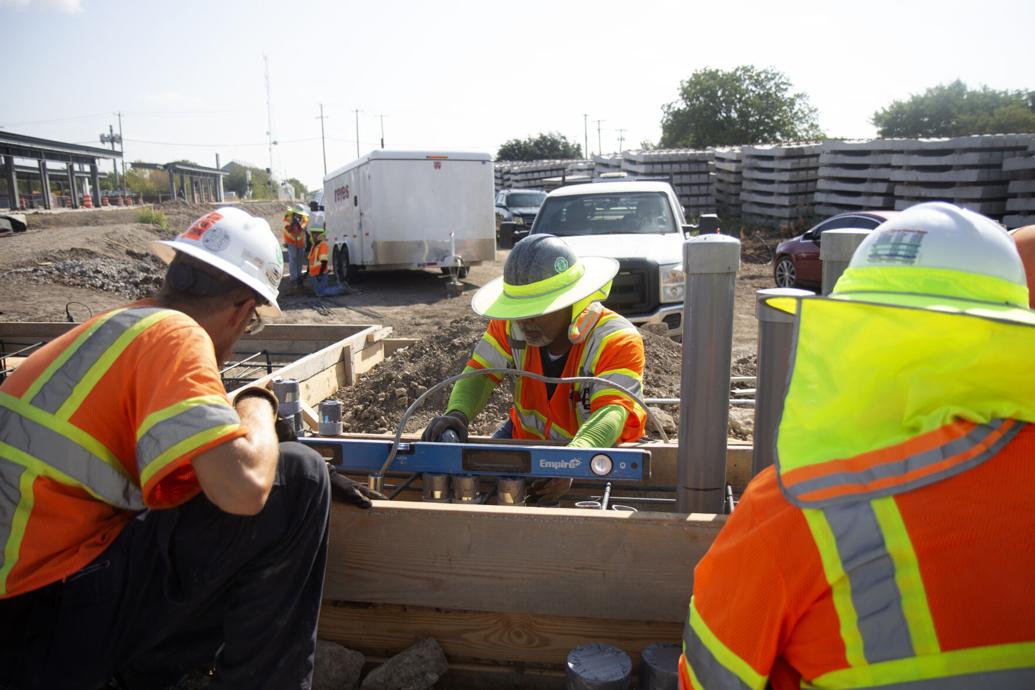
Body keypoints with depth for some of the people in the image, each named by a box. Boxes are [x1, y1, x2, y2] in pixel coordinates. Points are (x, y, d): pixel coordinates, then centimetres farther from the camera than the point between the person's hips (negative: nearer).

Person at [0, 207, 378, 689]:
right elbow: (244, 486, -29)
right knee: (296, 482, -11)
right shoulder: (172, 333, -16)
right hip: (42, 628, -9)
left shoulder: (115, 326, 12)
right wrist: (258, 403, -9)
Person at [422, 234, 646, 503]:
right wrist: (457, 414, -37)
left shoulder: (618, 341, -28)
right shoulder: (510, 326, -13)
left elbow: (611, 412, -38)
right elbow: (481, 371, -13)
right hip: (527, 436, 4)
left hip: (600, 448, -3)